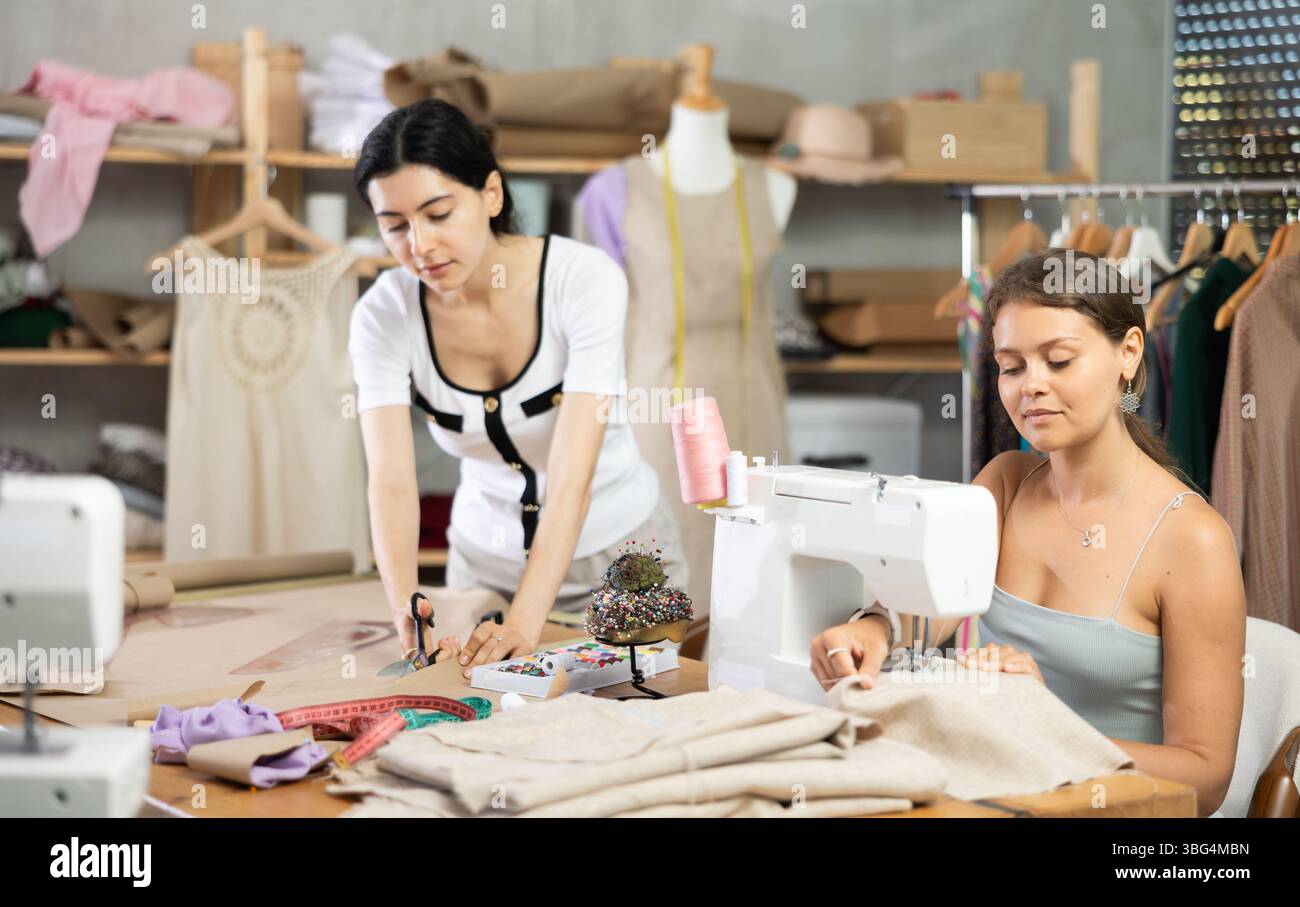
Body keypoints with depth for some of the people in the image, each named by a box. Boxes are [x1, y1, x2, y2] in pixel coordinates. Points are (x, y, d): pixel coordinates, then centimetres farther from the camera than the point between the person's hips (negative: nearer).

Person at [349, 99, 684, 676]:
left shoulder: (585, 279, -26)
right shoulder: (384, 315, -17)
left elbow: (572, 476, -33)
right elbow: (390, 481, -27)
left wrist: (522, 625, -44)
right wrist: (405, 610, -45)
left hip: (617, 554, -2)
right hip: (487, 557, 2)